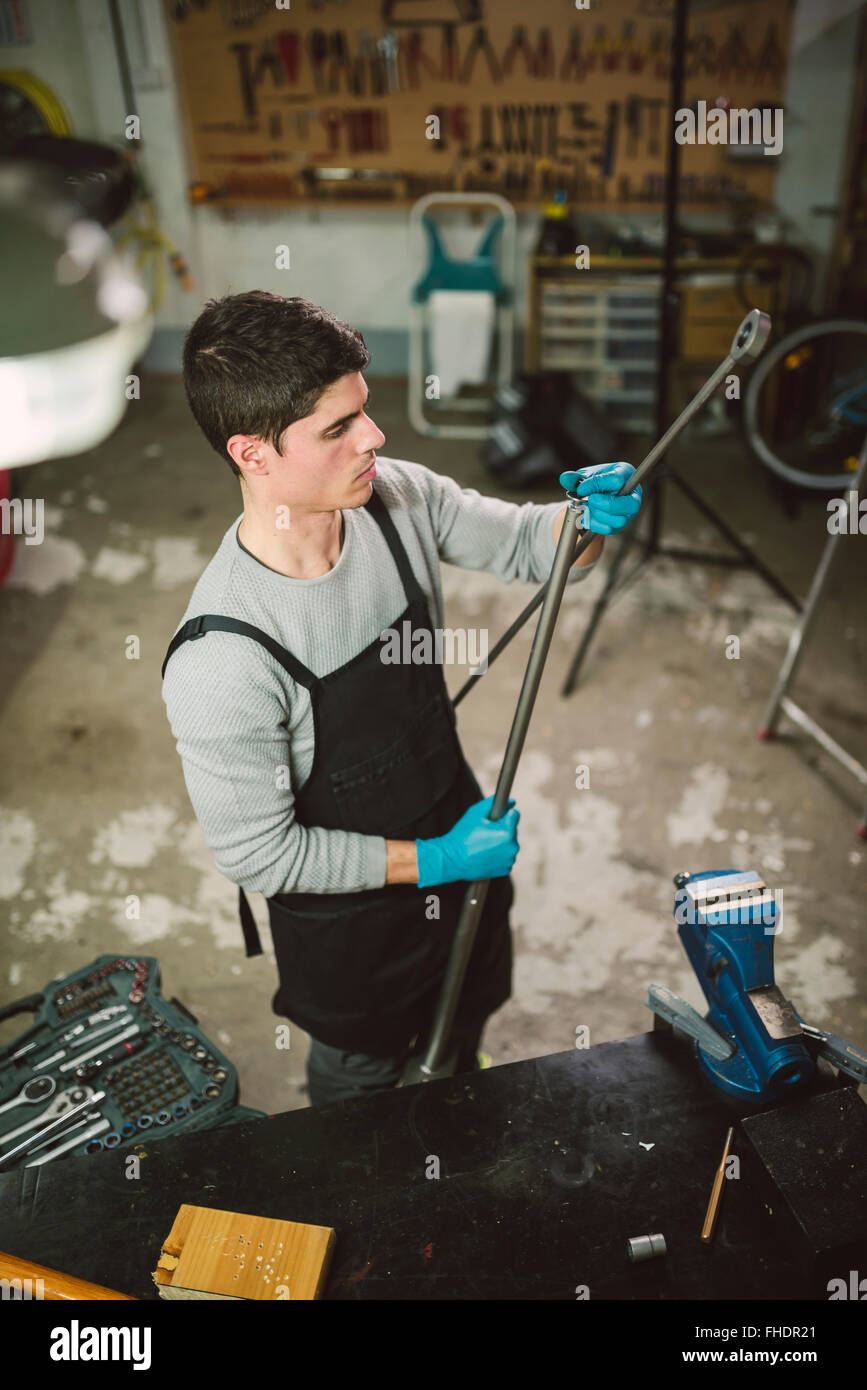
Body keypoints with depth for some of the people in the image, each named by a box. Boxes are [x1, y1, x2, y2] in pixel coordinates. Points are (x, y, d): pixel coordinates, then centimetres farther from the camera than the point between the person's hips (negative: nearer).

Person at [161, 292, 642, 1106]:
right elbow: (255, 853, -25)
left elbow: (527, 546, -3)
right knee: (360, 1088, 27)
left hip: (463, 845, 6)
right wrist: (432, 860, -22)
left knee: (459, 1055, 34)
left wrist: (590, 519, -26)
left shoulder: (398, 498, -18)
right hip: (348, 930, -5)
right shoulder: (219, 660, -36)